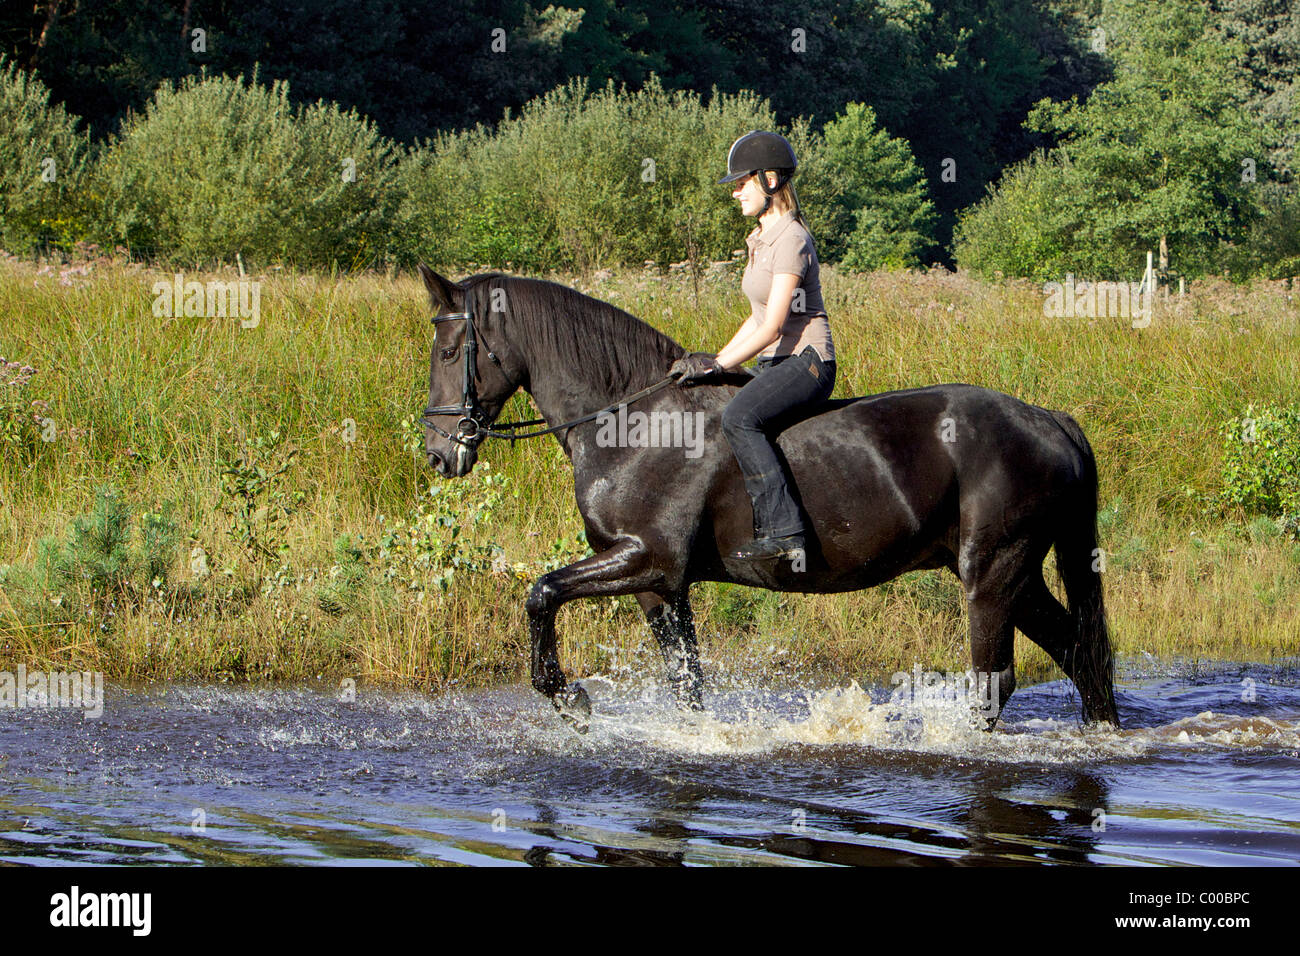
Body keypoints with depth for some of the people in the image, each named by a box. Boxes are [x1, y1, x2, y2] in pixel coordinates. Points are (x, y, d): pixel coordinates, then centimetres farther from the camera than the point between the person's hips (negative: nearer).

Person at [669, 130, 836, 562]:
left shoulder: (791, 239, -16)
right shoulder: (762, 238, 15)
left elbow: (773, 326, -21)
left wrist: (718, 365, -19)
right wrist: (715, 360, 13)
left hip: (807, 361, -11)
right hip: (776, 362, 11)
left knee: (738, 416, -31)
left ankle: (783, 530, -35)